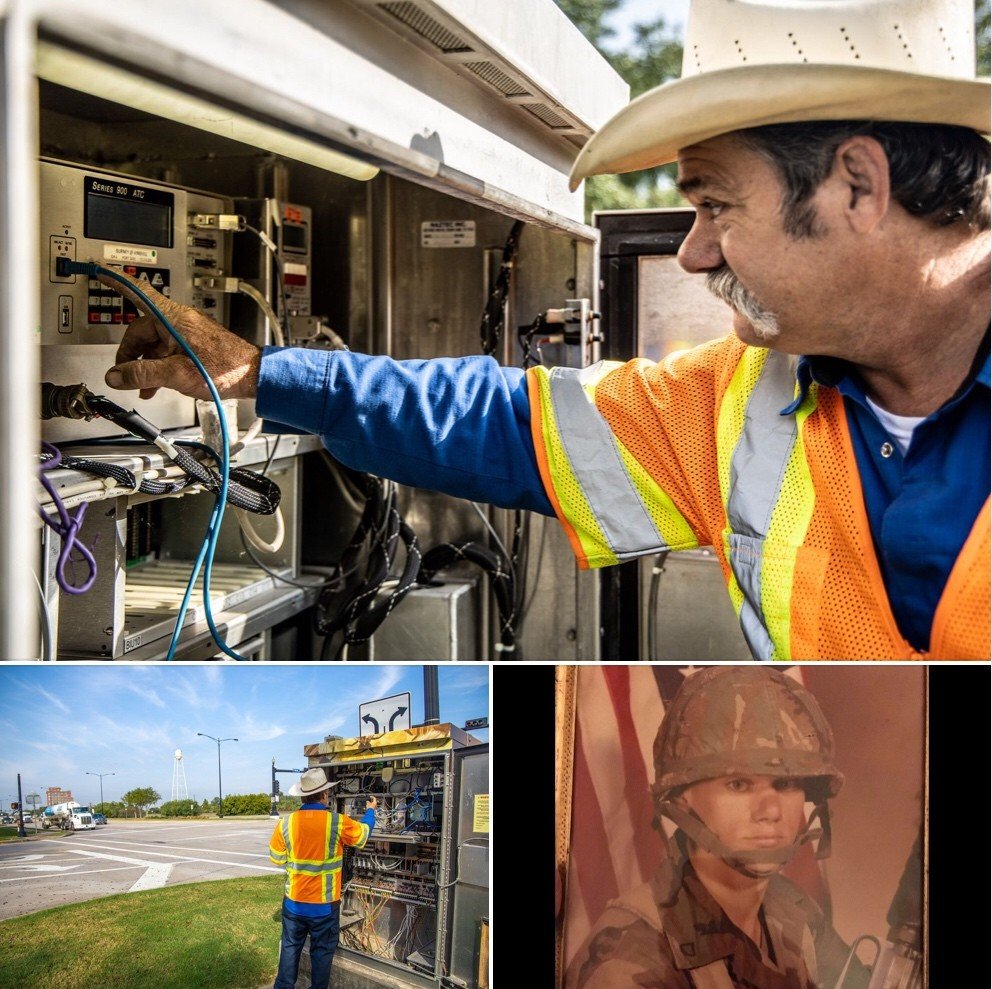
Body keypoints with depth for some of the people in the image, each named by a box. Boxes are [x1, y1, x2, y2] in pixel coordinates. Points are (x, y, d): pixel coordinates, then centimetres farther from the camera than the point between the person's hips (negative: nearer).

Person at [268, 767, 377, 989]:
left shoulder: (286, 823, -10)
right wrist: (370, 811, 24)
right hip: (325, 905, -2)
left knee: (290, 947, 18)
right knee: (322, 951, 13)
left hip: (293, 902, 2)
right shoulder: (338, 823, -16)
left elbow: (277, 858, 2)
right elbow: (362, 834, 5)